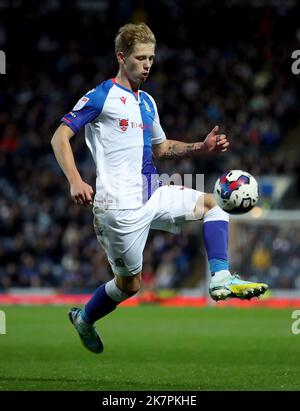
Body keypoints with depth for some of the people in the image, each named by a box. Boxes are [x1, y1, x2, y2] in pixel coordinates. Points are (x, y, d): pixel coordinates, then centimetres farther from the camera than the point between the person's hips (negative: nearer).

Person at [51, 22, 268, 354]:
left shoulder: (147, 102, 17)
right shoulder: (101, 97, -7)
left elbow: (161, 148, 27)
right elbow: (60, 137, -11)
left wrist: (201, 148, 10)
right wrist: (75, 182, -25)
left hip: (153, 196, 8)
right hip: (120, 204, -8)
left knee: (209, 203, 2)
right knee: (129, 283, 0)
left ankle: (220, 278, -7)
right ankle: (83, 318, 26)